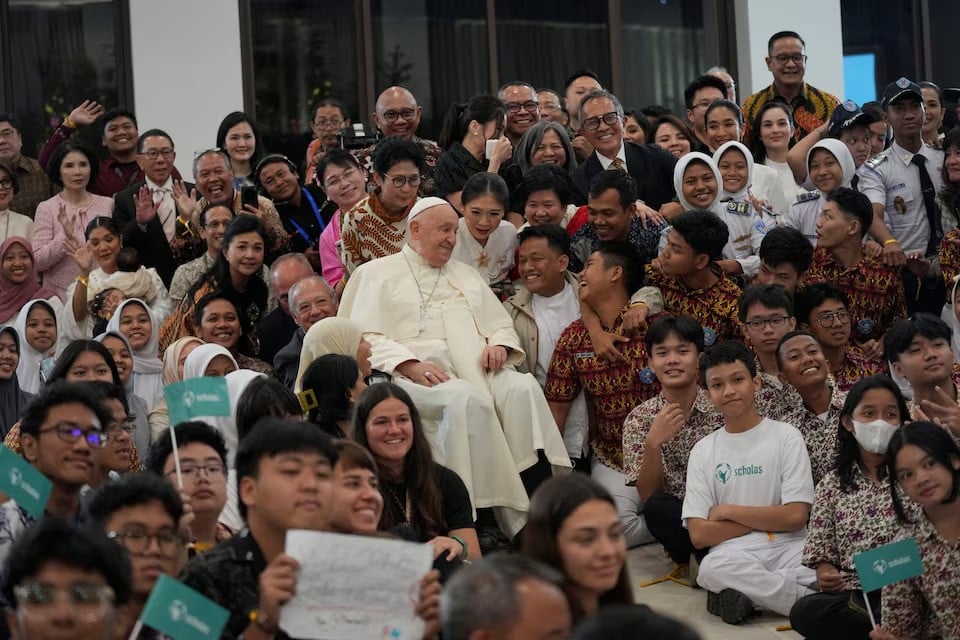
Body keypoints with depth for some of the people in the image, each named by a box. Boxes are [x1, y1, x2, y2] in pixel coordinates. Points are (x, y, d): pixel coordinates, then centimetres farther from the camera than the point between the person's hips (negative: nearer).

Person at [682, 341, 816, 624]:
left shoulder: (786, 436, 6)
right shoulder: (703, 451, 11)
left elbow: (795, 517, -4)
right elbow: (699, 534, 1)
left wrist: (727, 511, -2)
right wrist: (768, 519, -3)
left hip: (788, 547, -2)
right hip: (735, 552, 2)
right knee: (713, 568, -36)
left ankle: (747, 593, -17)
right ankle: (813, 600, -21)